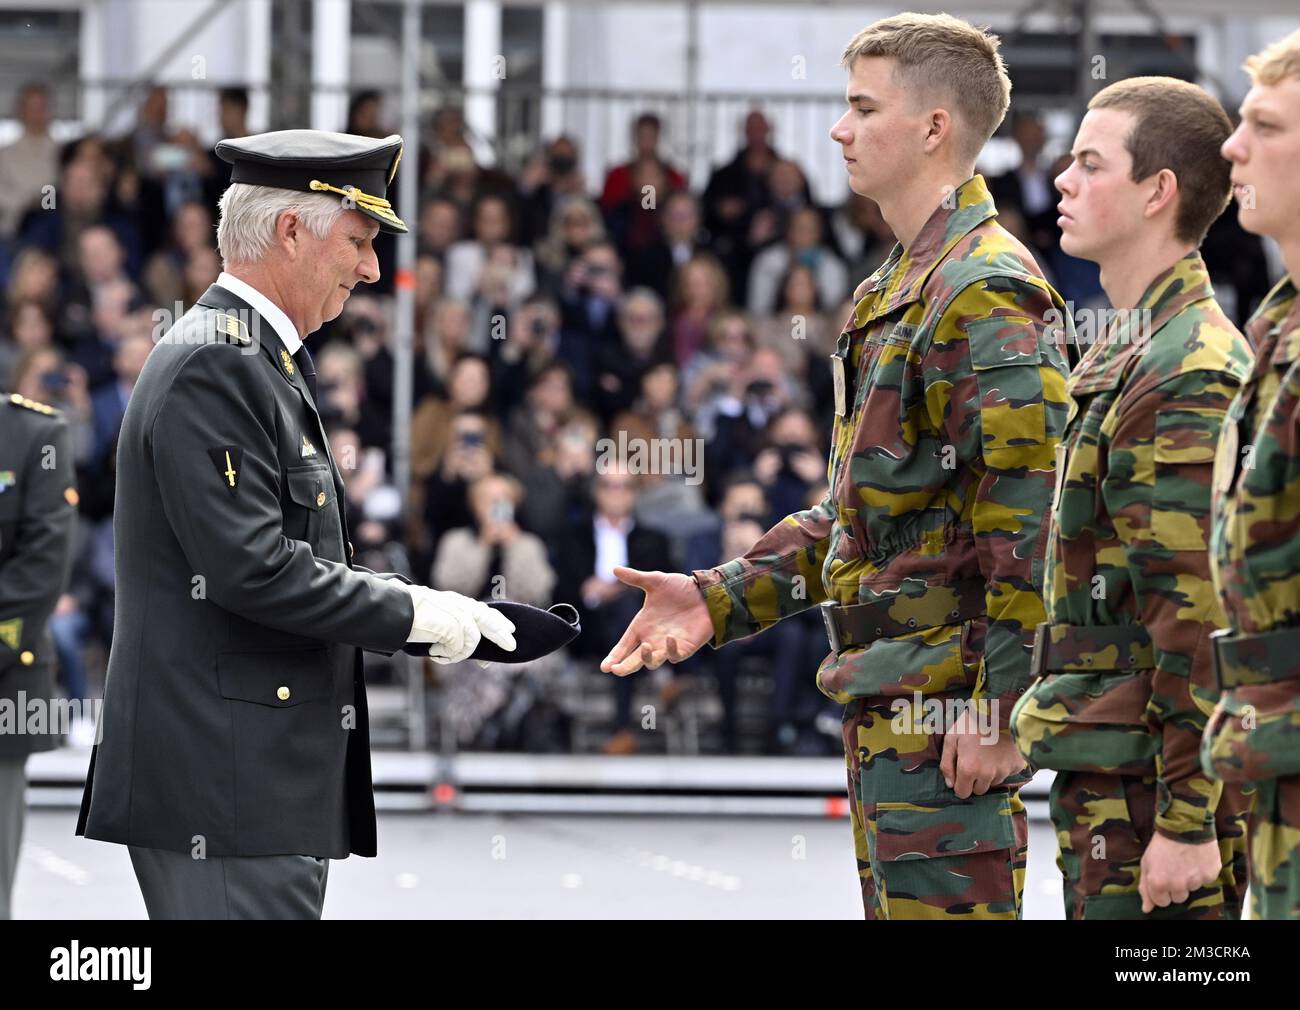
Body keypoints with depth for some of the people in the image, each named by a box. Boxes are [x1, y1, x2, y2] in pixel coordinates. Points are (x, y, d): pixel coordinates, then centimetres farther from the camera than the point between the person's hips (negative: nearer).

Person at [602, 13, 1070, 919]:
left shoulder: (989, 293, -14)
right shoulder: (893, 293, 19)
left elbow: (1035, 514, -20)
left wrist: (1001, 705, -23)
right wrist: (719, 600, 16)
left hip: (947, 703, -10)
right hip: (883, 704, 10)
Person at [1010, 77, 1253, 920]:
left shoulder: (1191, 376, -16)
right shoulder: (1127, 352, 17)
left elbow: (1200, 617, -20)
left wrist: (1188, 822, -22)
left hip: (1152, 784, -10)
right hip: (1107, 781, 10)